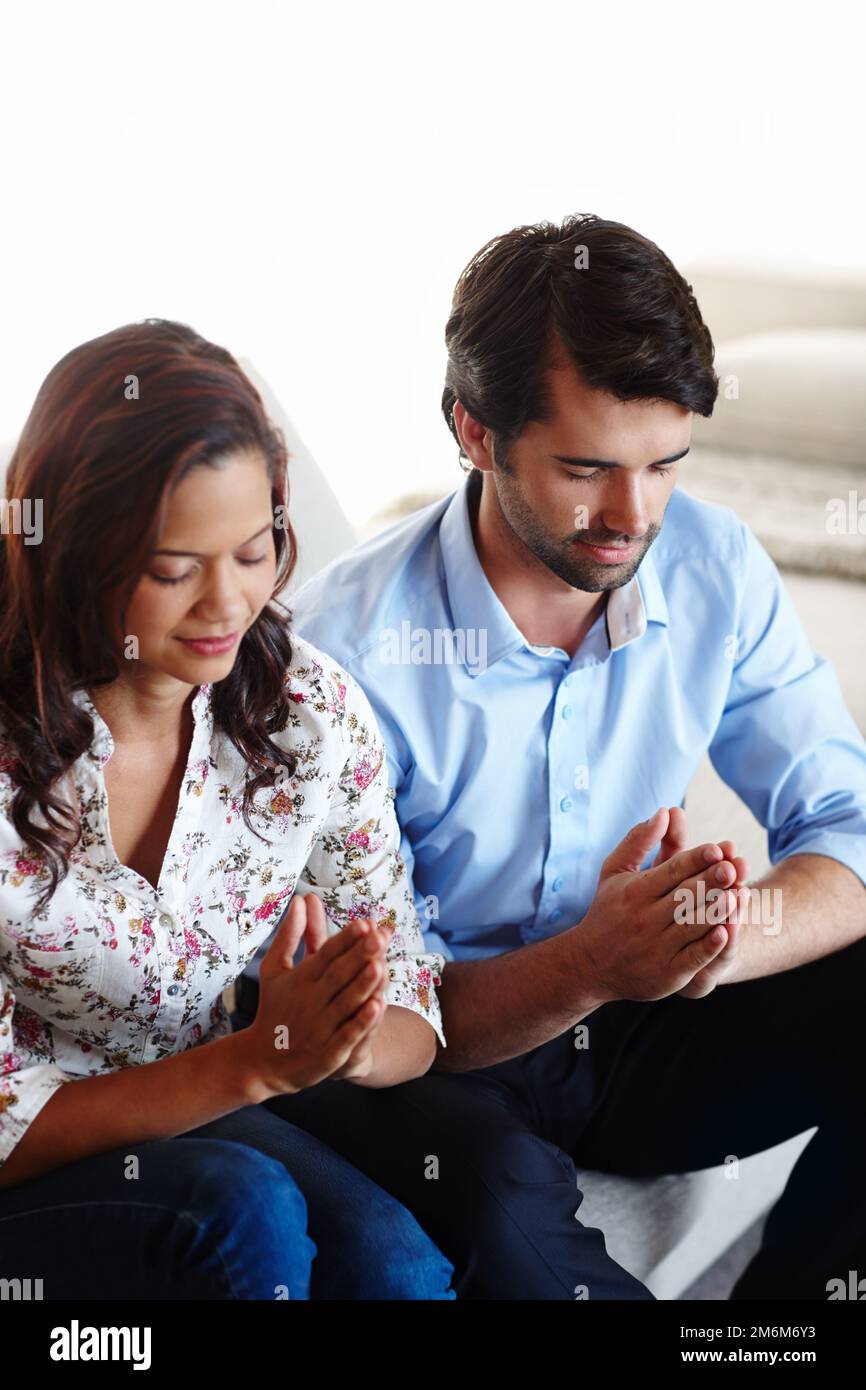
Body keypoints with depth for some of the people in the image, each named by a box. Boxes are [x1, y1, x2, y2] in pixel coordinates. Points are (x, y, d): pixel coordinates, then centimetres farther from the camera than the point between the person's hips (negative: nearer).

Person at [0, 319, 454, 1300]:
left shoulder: (314, 711, -7)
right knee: (245, 1208, -32)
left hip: (227, 1136, 3)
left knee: (385, 1253, -28)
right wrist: (260, 1061, -27)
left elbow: (412, 1018, 1)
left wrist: (346, 1046, -23)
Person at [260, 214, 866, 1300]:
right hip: (440, 1054, -5)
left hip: (631, 1032, 5)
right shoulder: (352, 648, -21)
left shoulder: (715, 568, -6)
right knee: (499, 1192, -38)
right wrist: (589, 966, -37)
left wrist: (715, 941, -29)